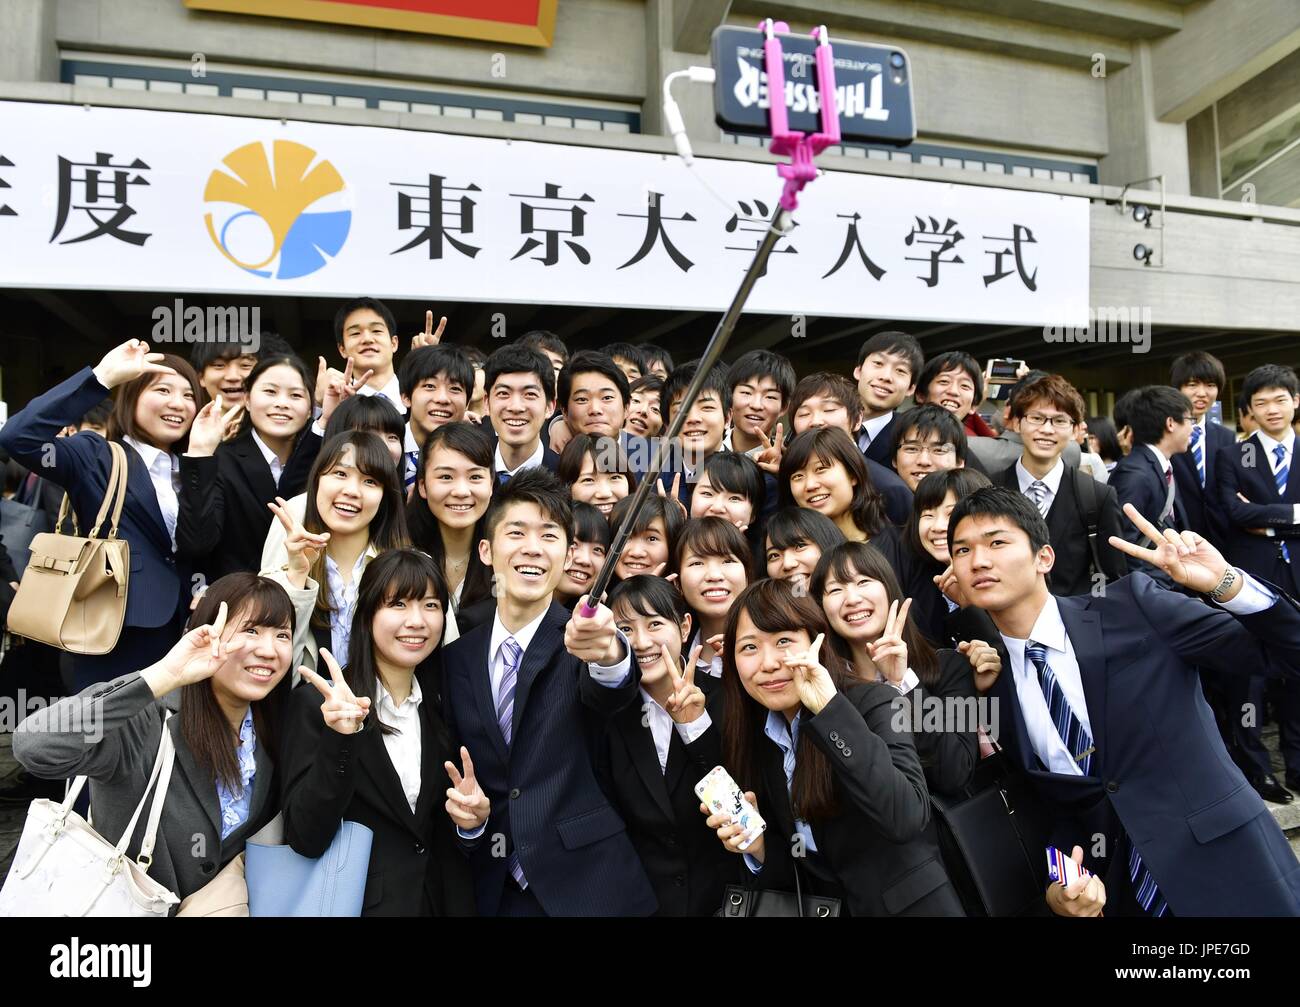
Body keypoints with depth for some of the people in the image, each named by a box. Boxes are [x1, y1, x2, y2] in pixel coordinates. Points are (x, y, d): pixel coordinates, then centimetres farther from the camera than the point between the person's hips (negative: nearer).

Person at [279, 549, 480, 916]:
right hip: (359, 901, -4)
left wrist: (475, 815, -13)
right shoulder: (317, 702, -15)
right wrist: (340, 739, -32)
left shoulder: (444, 707, -1)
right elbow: (305, 839, -20)